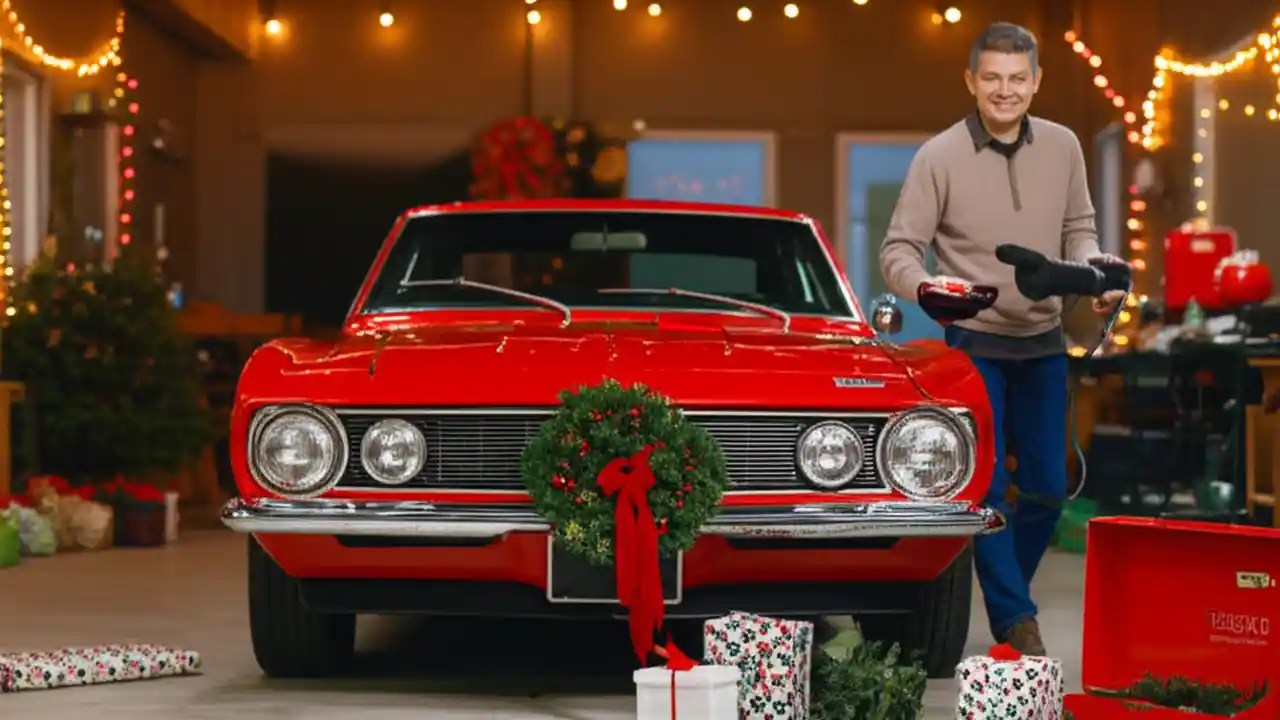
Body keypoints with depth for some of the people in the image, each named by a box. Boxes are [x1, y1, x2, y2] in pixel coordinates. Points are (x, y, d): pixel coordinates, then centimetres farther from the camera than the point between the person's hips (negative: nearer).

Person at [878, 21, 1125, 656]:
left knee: (1047, 490, 9)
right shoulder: (939, 157, -11)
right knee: (986, 487, -4)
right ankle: (1016, 621, 7)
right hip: (974, 343, -4)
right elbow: (898, 251, -10)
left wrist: (1093, 269, -8)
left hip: (1044, 342, 4)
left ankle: (1004, 600, 29)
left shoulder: (1063, 148, 1)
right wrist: (926, 287, -30)